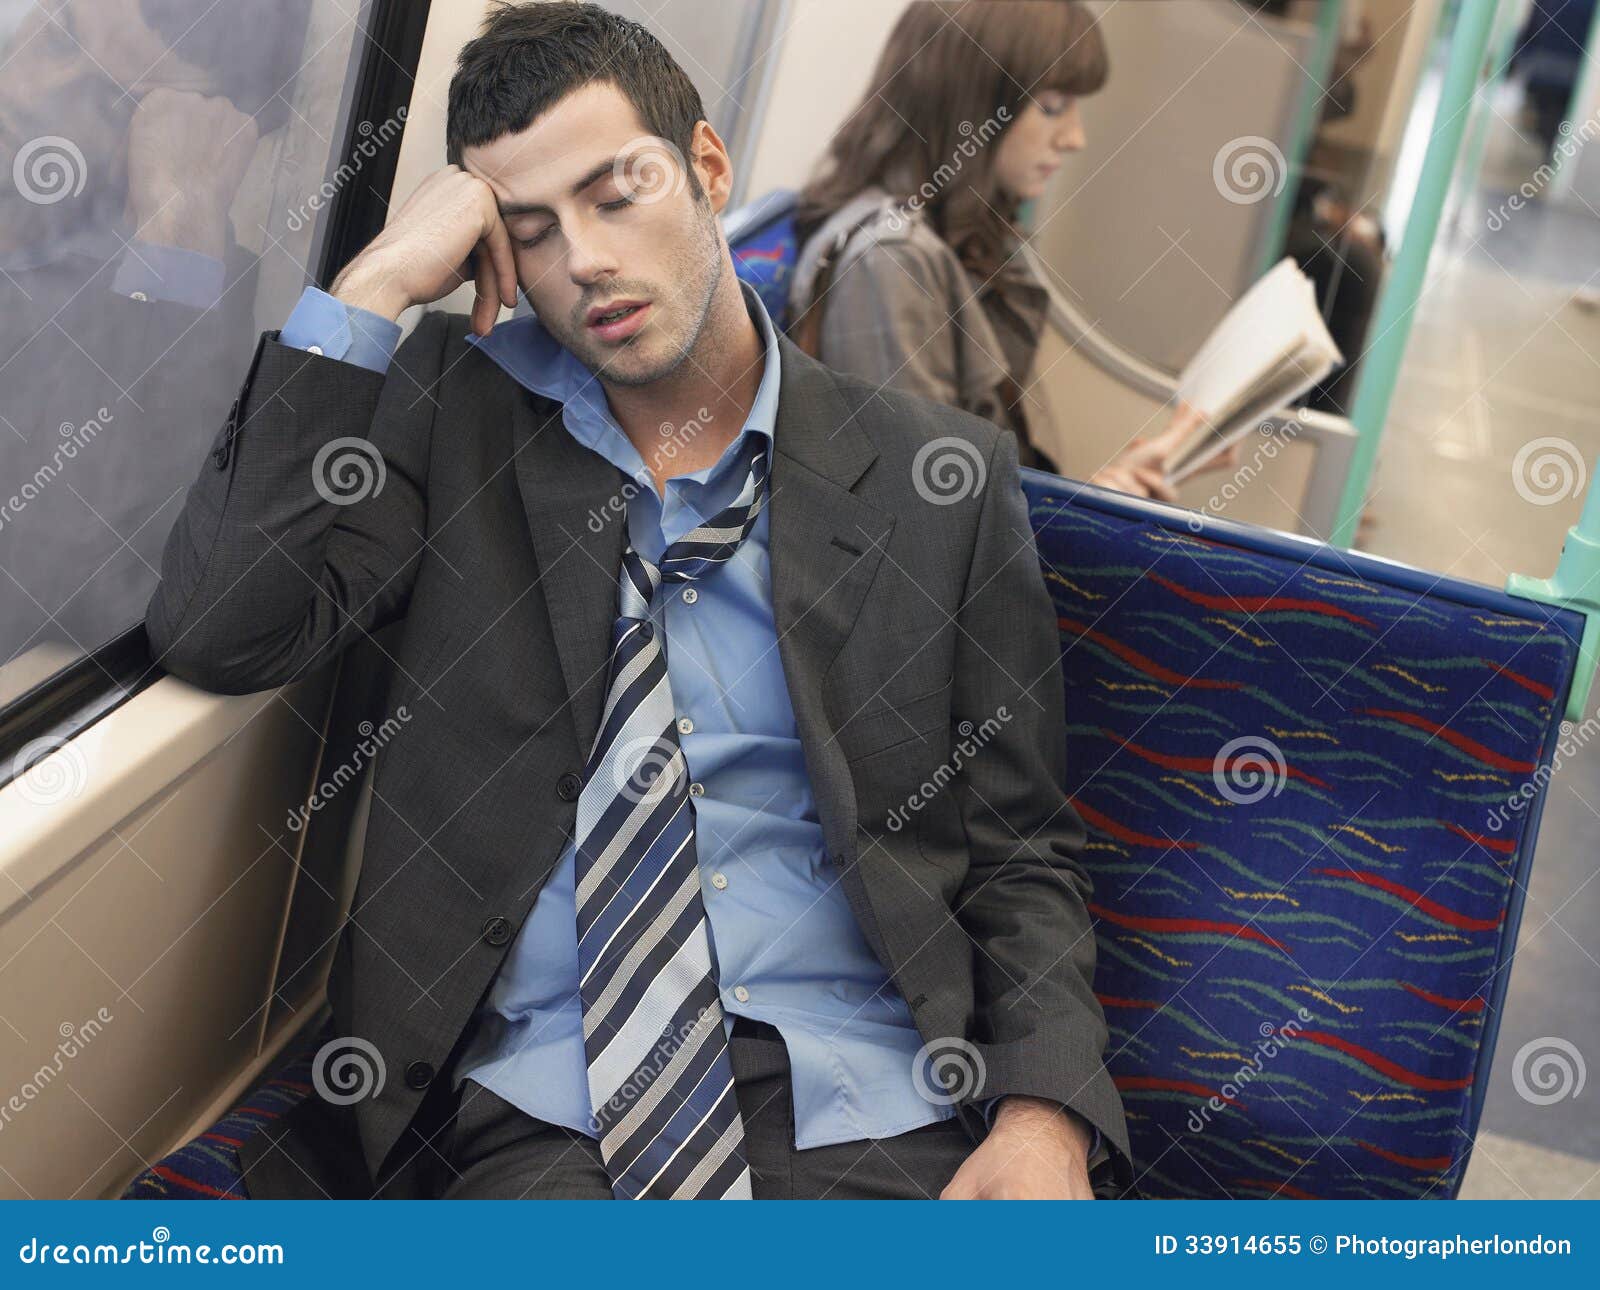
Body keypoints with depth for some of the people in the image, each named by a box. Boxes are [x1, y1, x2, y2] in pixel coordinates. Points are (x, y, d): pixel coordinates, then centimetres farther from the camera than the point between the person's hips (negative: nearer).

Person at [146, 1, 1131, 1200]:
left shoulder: (936, 480, 5)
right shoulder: (461, 413, 7)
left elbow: (1025, 854, 8)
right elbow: (217, 631, -6)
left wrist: (1044, 1117, -9)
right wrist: (376, 284, -8)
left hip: (868, 1107, 1)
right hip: (540, 1111, -1)